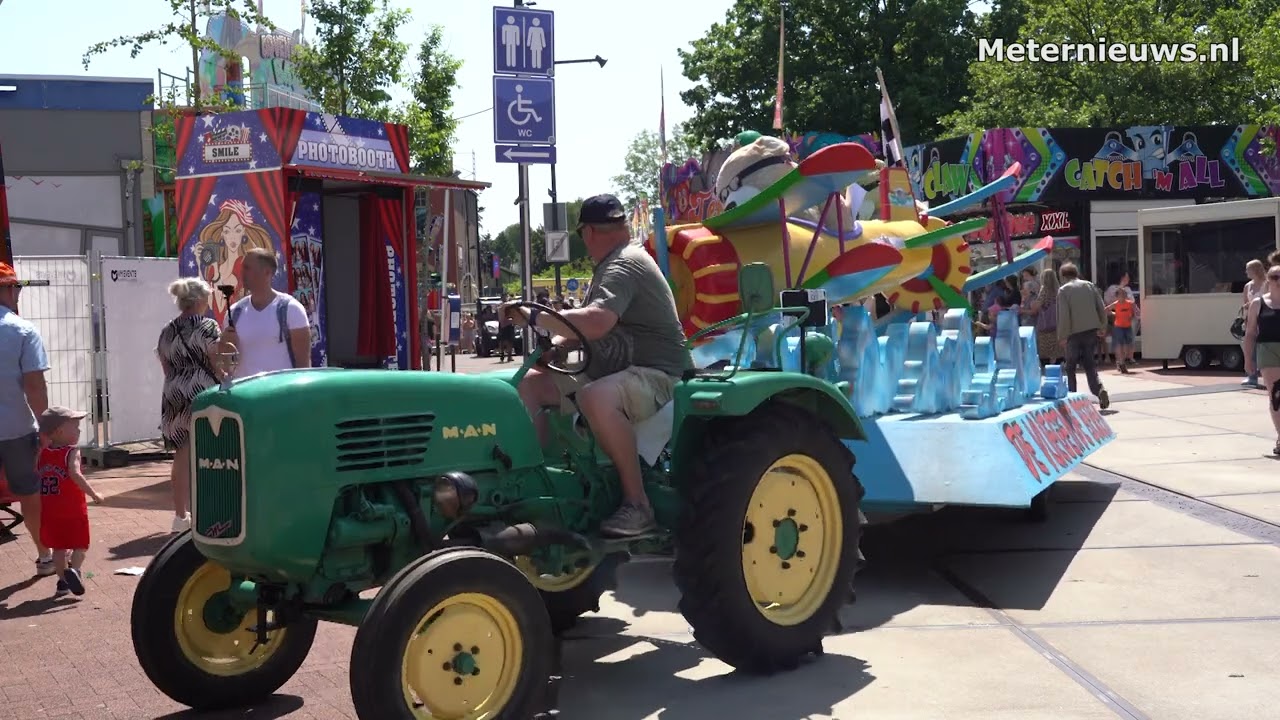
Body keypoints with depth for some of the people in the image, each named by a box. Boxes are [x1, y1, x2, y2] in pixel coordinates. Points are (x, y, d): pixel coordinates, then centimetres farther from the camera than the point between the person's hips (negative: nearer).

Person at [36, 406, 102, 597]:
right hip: (73, 510, -6)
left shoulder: (43, 454, 7)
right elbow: (75, 474, -28)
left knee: (58, 547, 14)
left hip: (50, 511, 6)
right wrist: (93, 494, -25)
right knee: (80, 545, 5)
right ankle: (73, 569, -18)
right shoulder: (72, 452, -13)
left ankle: (63, 581, 14)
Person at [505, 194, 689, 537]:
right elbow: (590, 326, 23)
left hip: (657, 375, -10)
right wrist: (556, 348, 3)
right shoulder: (611, 266, 18)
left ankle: (637, 504, -30)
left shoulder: (623, 265, -16)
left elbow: (595, 323, -33)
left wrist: (533, 316, -23)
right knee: (529, 384, 2)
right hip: (613, 374, 11)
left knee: (595, 397, -41)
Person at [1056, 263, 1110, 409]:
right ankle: (1099, 390, -14)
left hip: (1074, 333, -4)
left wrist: (1062, 337, -9)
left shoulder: (1063, 290, -6)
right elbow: (1102, 308, 5)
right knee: (1091, 365, 9)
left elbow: (1063, 315, -13)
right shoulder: (1090, 285, 7)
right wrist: (1103, 327, 14)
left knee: (1069, 367, 10)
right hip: (1091, 330, 4)